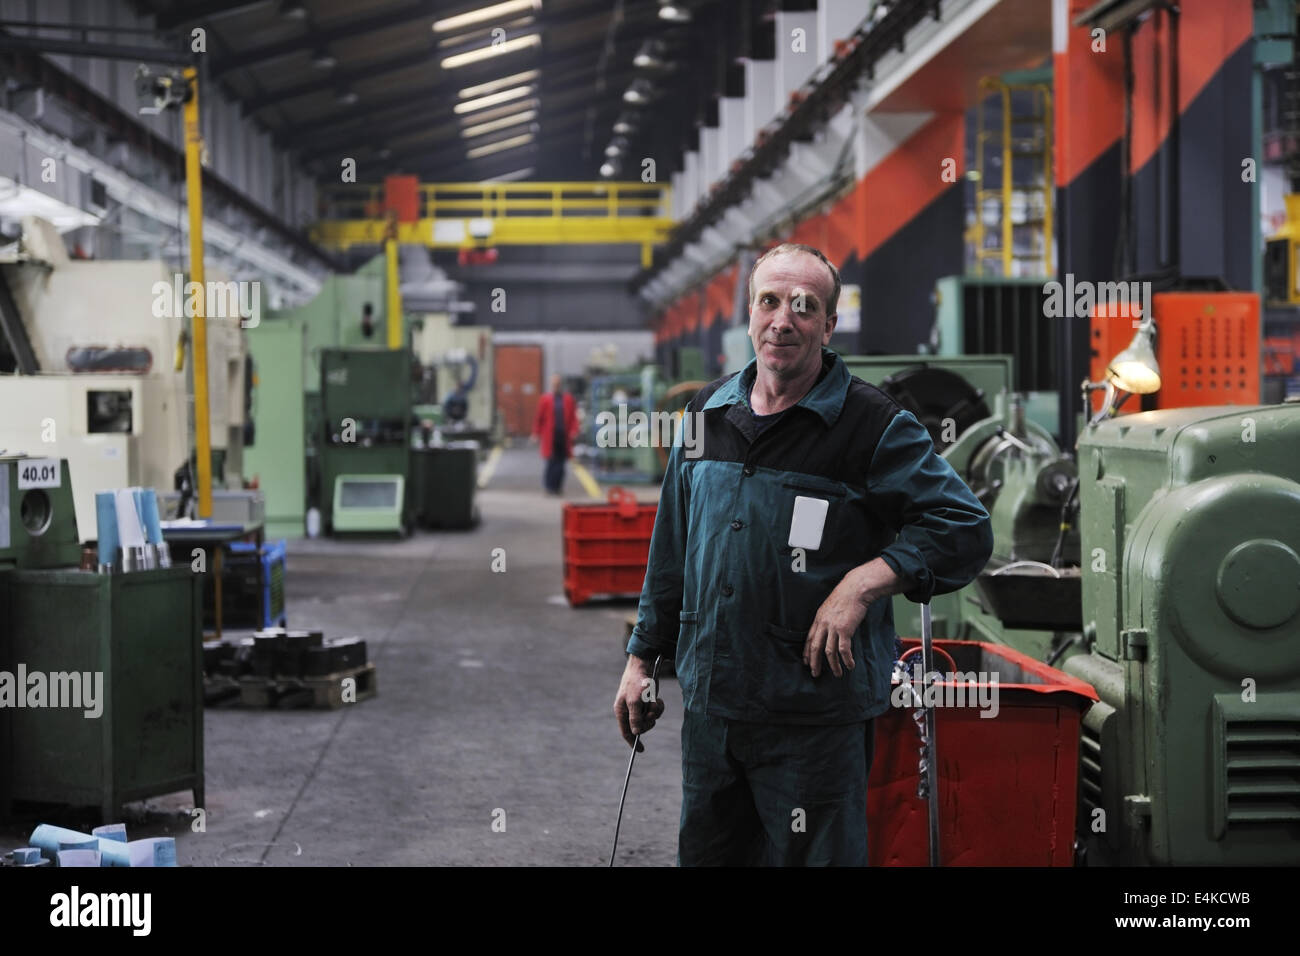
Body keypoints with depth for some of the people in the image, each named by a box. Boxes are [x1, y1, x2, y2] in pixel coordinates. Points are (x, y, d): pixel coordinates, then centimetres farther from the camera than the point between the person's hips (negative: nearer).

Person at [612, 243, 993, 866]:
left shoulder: (873, 427, -8)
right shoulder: (709, 413, 9)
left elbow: (966, 530, -9)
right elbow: (672, 550, 18)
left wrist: (864, 581, -20)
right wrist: (641, 658, 18)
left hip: (817, 715, -5)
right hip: (709, 705, 5)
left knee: (811, 856, 1)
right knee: (705, 854, 15)